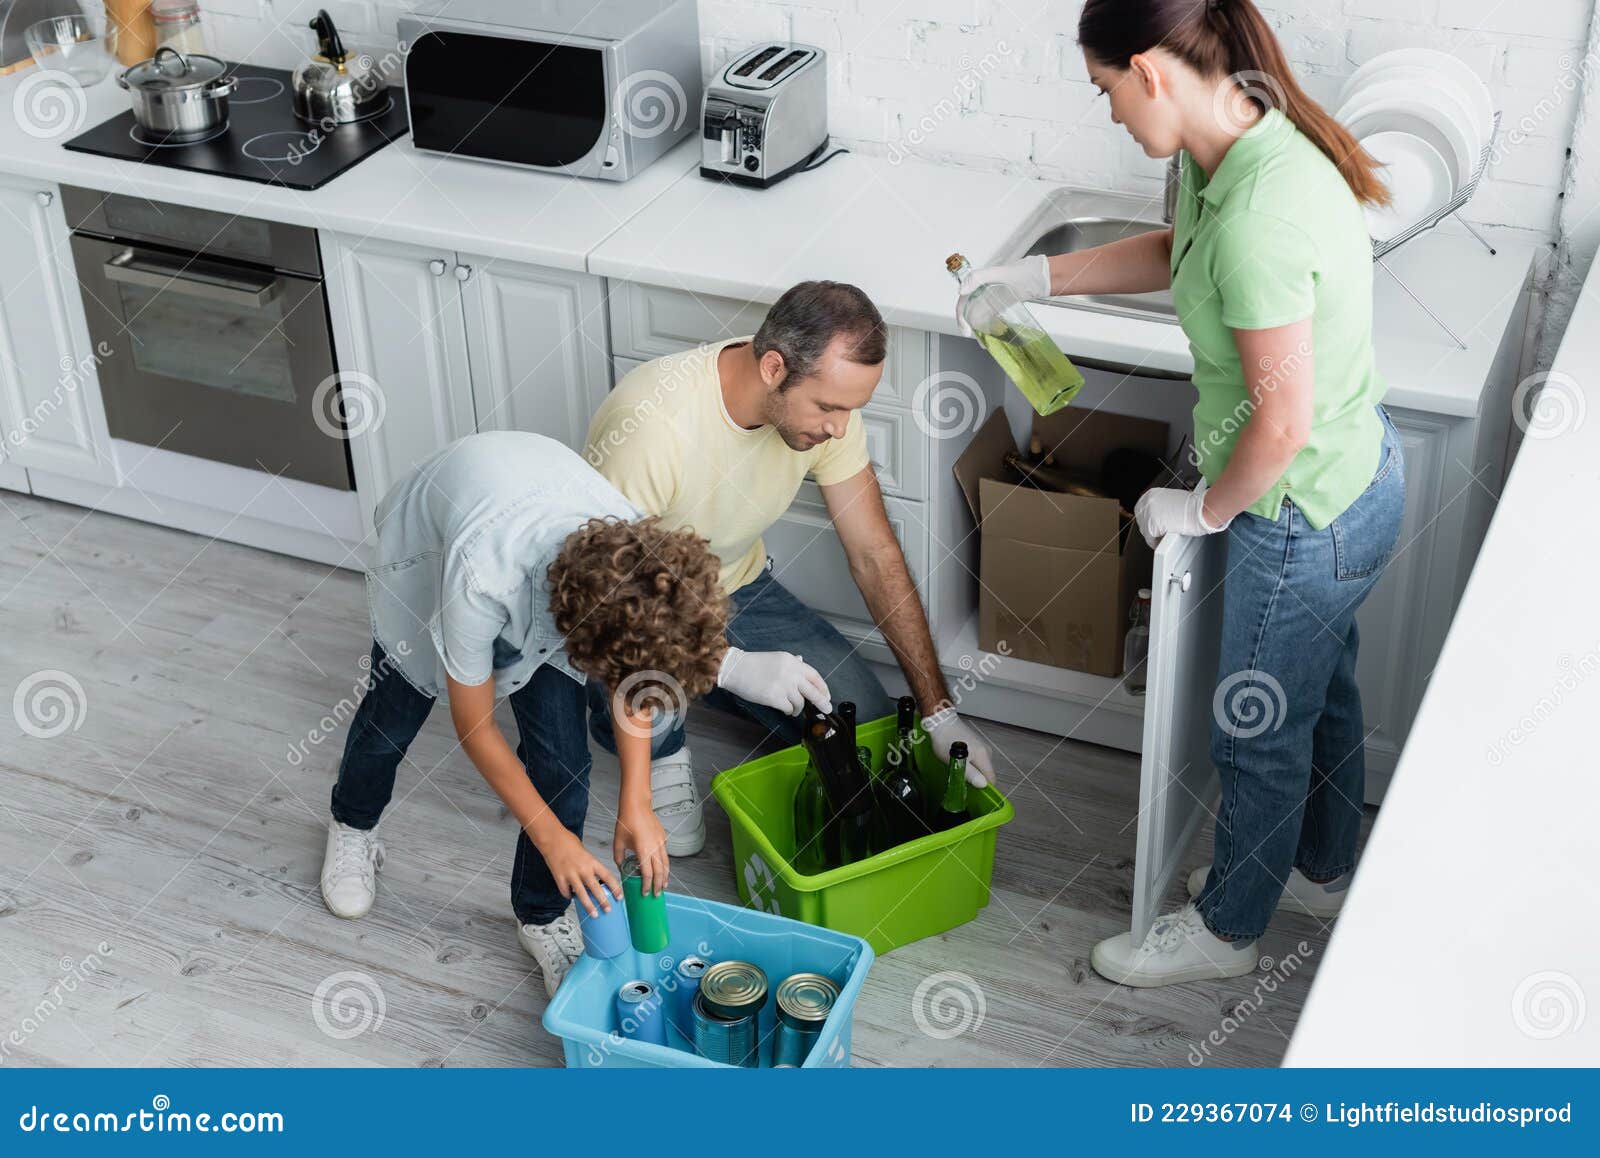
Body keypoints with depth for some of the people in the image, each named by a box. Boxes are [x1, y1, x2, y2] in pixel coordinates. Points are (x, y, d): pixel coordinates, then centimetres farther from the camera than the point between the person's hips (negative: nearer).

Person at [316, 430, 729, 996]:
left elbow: (633, 679, -13)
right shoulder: (482, 585, -47)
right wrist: (551, 836, -23)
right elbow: (475, 727, -28)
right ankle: (352, 828, 50)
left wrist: (636, 803, -19)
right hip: (427, 532, -2)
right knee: (394, 711, 15)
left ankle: (543, 918, 17)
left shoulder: (638, 558, -36)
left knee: (562, 758, -6)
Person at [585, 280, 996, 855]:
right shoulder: (650, 424, -37)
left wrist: (939, 713, -13)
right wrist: (731, 665, -36)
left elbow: (875, 556, -10)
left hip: (736, 587, 6)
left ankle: (700, 686, 19)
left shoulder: (825, 399, -18)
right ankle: (660, 749, 1)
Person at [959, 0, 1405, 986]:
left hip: (1306, 511, -9)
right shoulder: (1246, 143, -5)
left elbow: (1282, 422, -30)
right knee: (1321, 688, 29)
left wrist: (1205, 508, -13)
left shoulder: (1257, 219, -35)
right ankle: (1323, 872, 53)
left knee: (1261, 731, 14)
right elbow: (1178, 252, 16)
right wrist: (1037, 276, 14)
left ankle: (1226, 930, 38)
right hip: (1358, 471, 9)